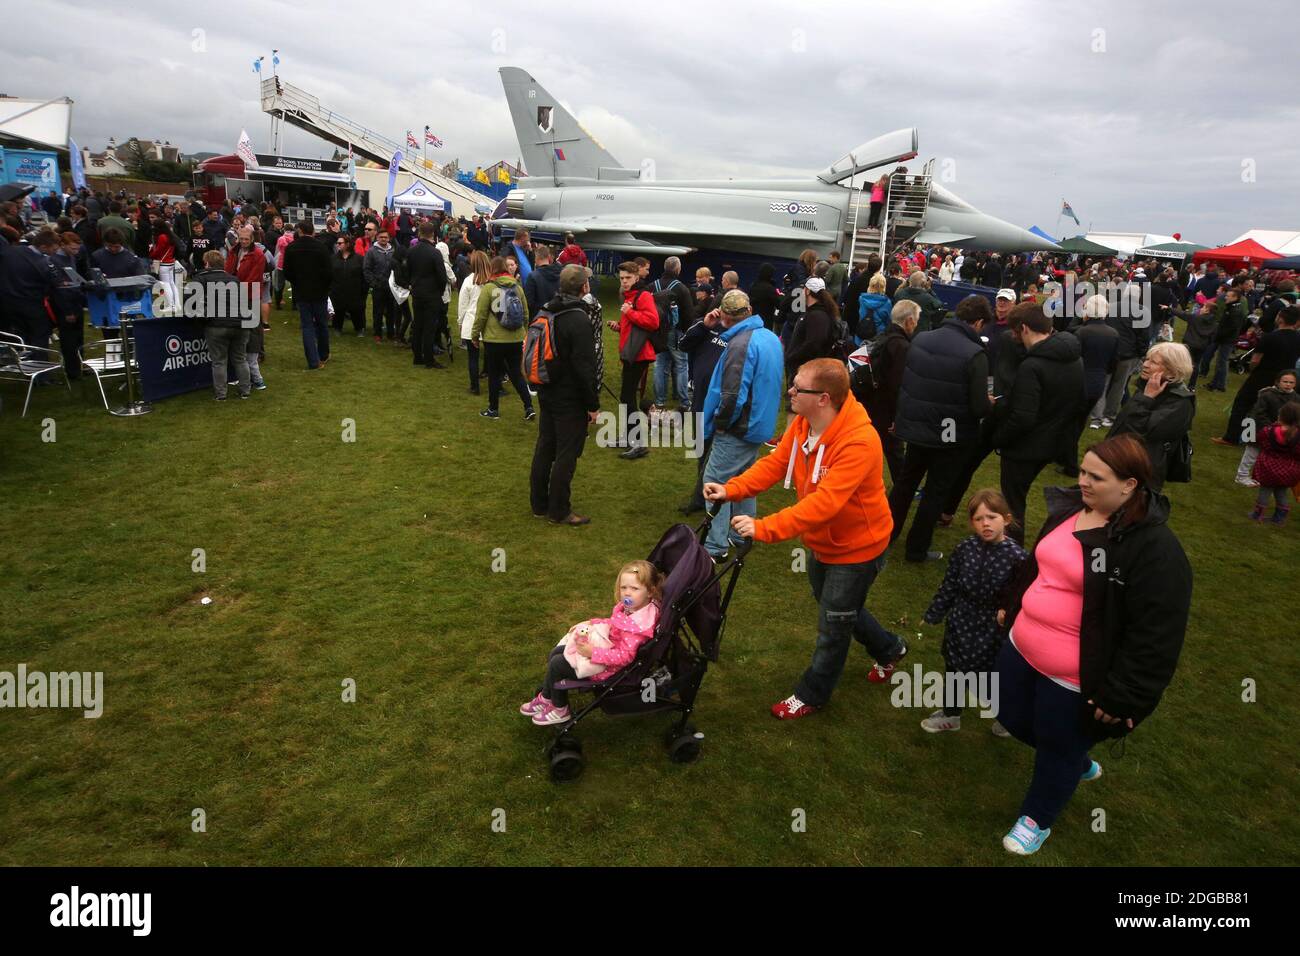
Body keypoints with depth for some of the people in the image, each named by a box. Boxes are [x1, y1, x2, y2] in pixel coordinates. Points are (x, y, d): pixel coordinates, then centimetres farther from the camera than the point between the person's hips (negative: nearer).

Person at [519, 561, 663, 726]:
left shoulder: (637, 624, -33)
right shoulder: (628, 607, -6)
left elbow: (625, 655, -33)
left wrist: (592, 653, -33)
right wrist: (590, 623, 4)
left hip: (608, 665, -10)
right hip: (605, 646, 10)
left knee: (557, 664, -3)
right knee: (556, 652, 16)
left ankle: (560, 710, 18)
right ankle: (545, 698, 32)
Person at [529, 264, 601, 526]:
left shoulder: (546, 311, 6)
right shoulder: (579, 320, -20)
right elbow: (584, 367, -22)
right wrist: (593, 404, -15)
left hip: (547, 393, 8)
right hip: (570, 399, -8)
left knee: (544, 448, 16)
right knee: (566, 454, 2)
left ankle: (539, 503, 27)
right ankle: (559, 511, 11)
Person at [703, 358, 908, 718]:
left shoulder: (858, 443, -36)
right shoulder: (802, 424, -10)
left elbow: (824, 502, -42)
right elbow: (774, 463, -10)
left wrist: (763, 528, -47)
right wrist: (731, 489, -25)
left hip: (857, 548, -8)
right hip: (822, 541, 8)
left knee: (833, 626, 9)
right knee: (835, 607, 28)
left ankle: (812, 694, 33)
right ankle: (889, 648, 54)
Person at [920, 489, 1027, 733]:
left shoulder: (1017, 557, -20)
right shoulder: (964, 549, -9)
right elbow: (948, 586, 2)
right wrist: (933, 614, 7)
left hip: (993, 630, -4)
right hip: (961, 623, 4)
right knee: (953, 671, 21)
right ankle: (950, 714, 46)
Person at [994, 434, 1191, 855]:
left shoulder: (1155, 548, -23)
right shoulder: (1069, 509, 0)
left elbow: (1155, 638, -21)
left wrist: (1121, 697, -18)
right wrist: (1011, 604, 27)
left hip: (1073, 678, -7)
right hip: (1021, 647, 8)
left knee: (1058, 747, 15)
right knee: (1012, 719, 24)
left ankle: (1037, 818, 43)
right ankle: (1080, 765, 52)